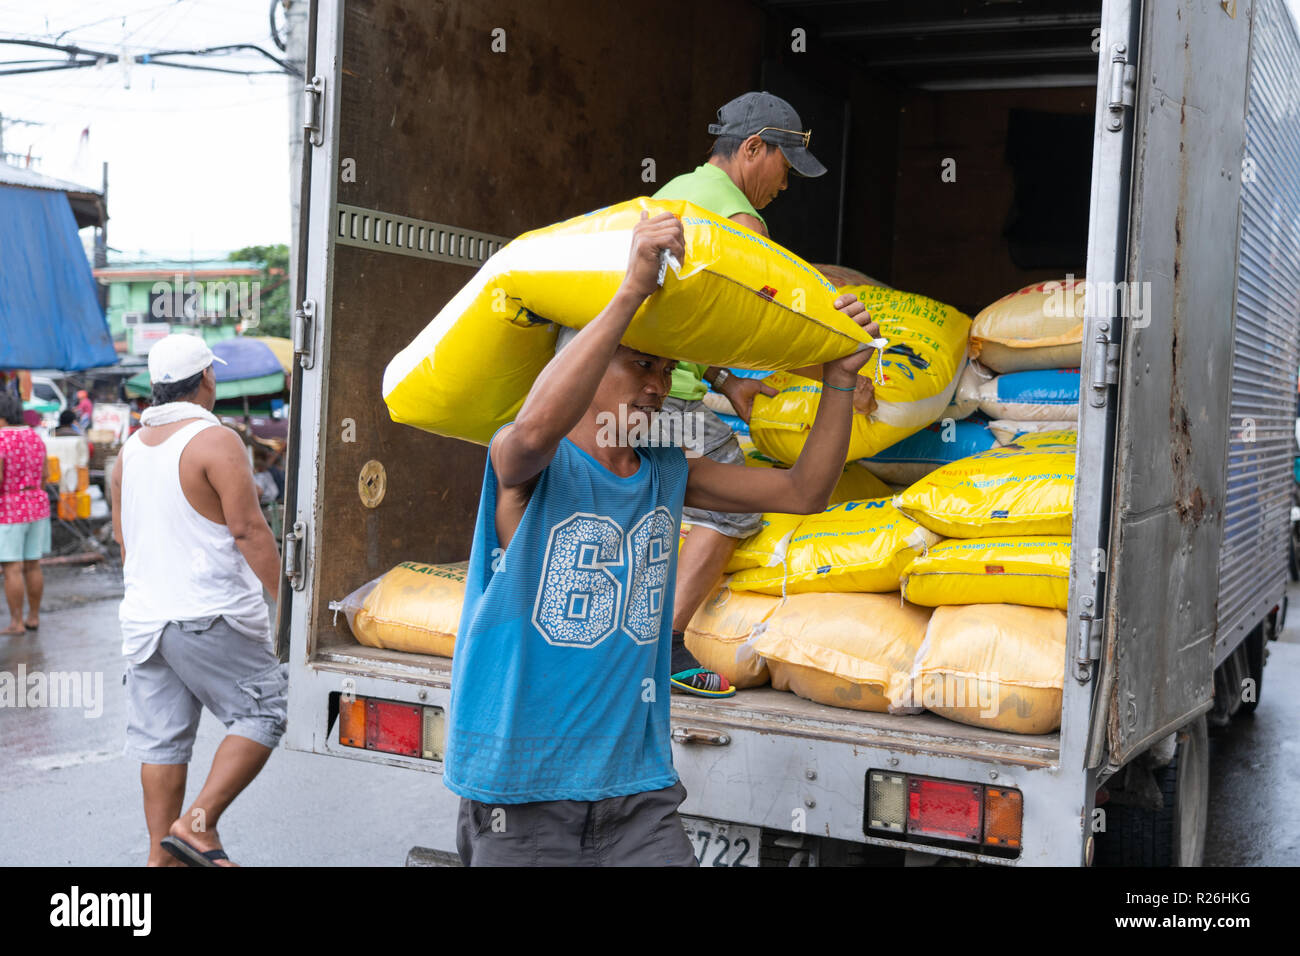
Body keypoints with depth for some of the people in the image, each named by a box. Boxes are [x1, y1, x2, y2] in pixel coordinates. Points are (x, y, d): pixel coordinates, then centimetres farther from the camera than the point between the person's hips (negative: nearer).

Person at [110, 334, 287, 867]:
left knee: (160, 740, 11)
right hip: (211, 617, -7)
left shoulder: (131, 449, 12)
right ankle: (197, 824, -3)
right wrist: (285, 600, -12)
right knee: (262, 713, 4)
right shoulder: (216, 441, -12)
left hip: (144, 619, 8)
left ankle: (161, 854, 16)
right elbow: (249, 531, -17)